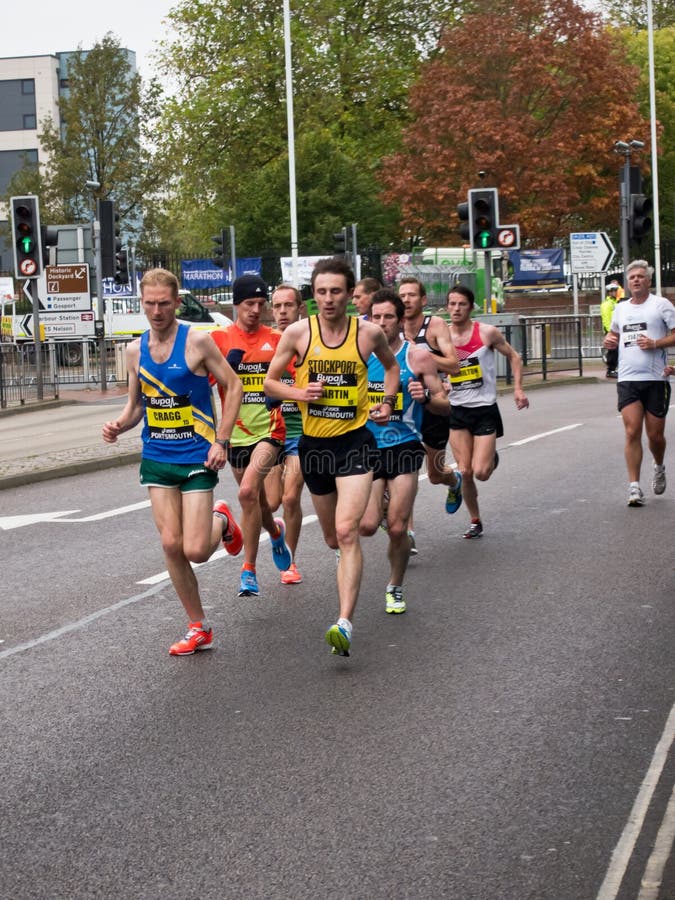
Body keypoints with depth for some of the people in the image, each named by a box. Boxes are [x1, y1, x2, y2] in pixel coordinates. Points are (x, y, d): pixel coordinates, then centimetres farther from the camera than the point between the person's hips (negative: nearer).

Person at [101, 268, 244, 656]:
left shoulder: (197, 341, -10)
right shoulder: (136, 350, 6)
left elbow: (233, 387, -5)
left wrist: (221, 441, -12)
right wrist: (120, 425, -5)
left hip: (197, 458, -4)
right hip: (156, 459, 5)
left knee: (196, 551, -9)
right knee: (171, 545, -2)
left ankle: (221, 521, 27)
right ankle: (199, 628, 12)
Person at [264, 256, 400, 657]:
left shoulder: (369, 332, -3)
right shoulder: (298, 333, -4)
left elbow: (391, 364, 19)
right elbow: (270, 381, 5)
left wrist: (388, 402, 5)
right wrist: (299, 393, -13)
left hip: (355, 440, -3)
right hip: (315, 442, 3)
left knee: (347, 531, -19)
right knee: (333, 537, 15)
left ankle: (345, 623, -25)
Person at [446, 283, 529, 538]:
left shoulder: (487, 333, -7)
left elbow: (513, 356, 6)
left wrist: (518, 388, -3)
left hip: (485, 409, -2)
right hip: (457, 410, 2)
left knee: (481, 472, -11)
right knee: (465, 472, -2)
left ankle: (492, 457, 26)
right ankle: (475, 522, 16)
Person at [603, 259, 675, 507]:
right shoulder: (621, 308, 14)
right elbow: (614, 333, 30)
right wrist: (610, 340, 7)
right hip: (628, 379, 3)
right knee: (632, 432, -8)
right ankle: (634, 487, -7)